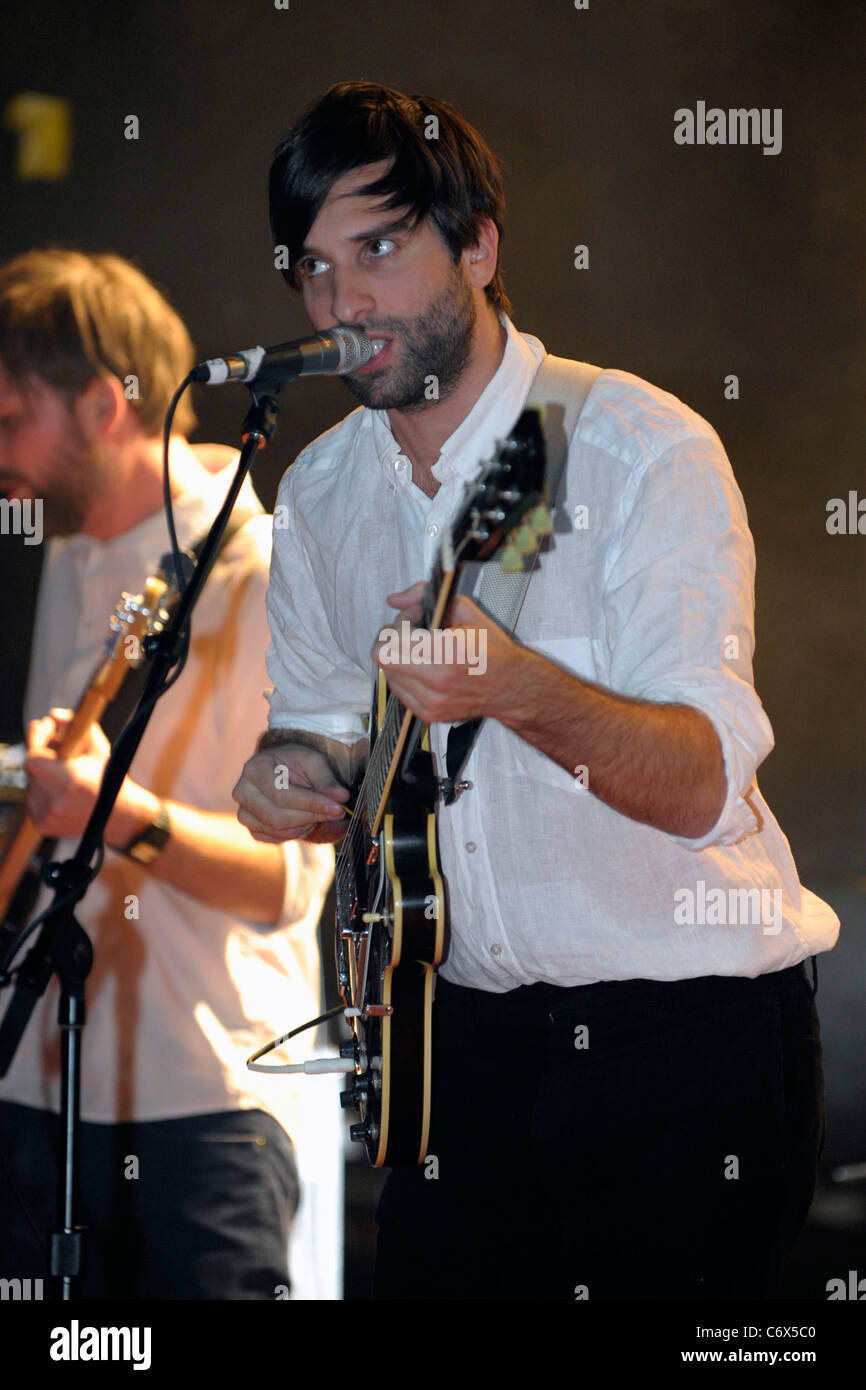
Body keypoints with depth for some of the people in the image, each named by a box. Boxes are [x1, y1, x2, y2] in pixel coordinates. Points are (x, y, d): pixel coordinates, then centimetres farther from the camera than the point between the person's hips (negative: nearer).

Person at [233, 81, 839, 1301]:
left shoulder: (643, 449, -15)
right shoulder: (318, 490, 5)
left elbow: (704, 785, -25)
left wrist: (520, 690, -43)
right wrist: (300, 776, -6)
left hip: (689, 1028, -5)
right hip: (477, 1036, 6)